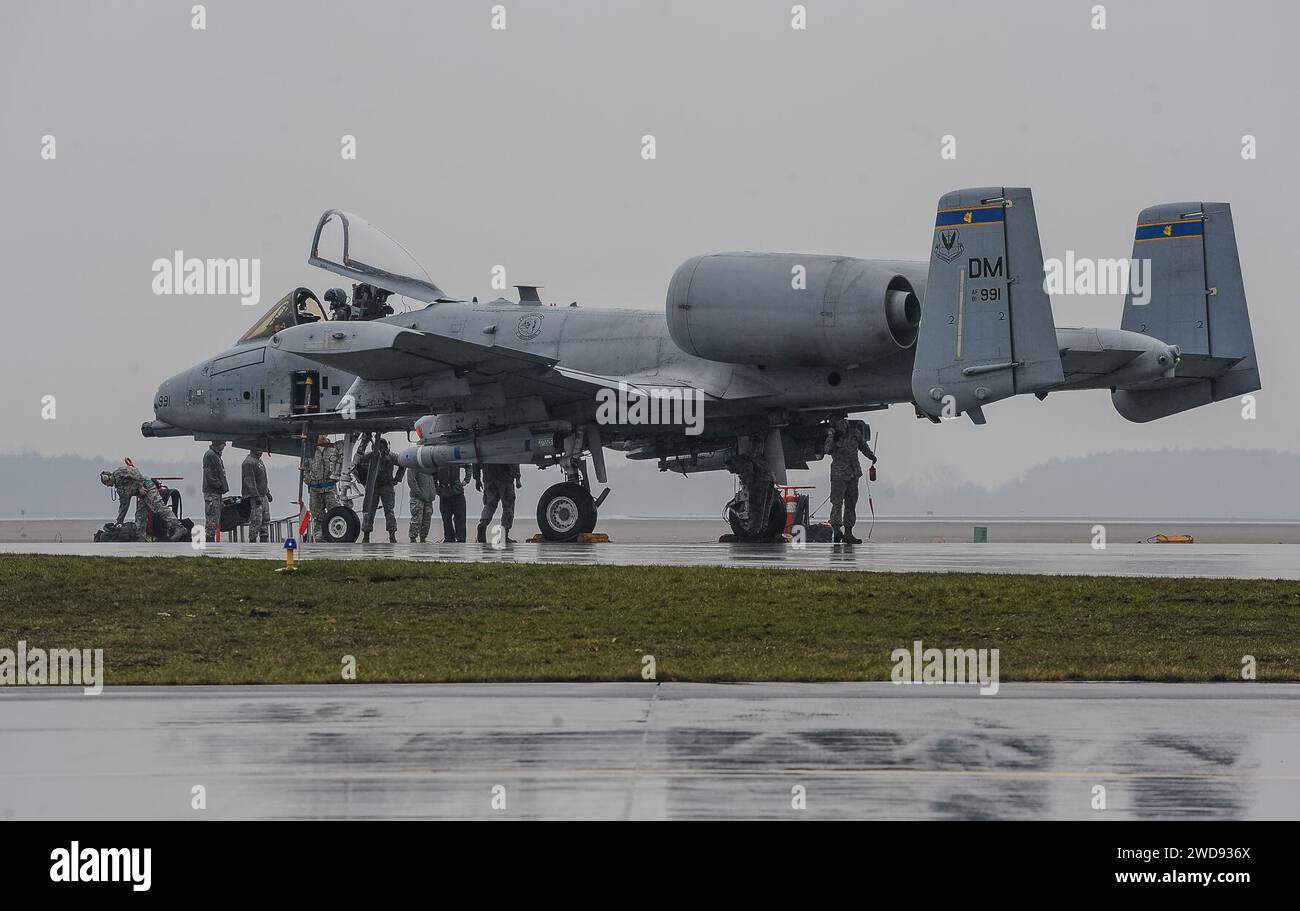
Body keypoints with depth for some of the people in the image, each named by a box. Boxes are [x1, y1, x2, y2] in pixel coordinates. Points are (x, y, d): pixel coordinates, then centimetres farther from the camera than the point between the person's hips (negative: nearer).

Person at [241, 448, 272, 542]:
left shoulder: (259, 461, 18)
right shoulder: (249, 462, -15)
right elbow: (250, 481, -21)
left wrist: (267, 492, 25)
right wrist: (256, 496, -25)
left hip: (263, 495, 10)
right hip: (254, 496, -10)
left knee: (266, 520, 12)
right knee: (256, 521, -9)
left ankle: (264, 541, 18)